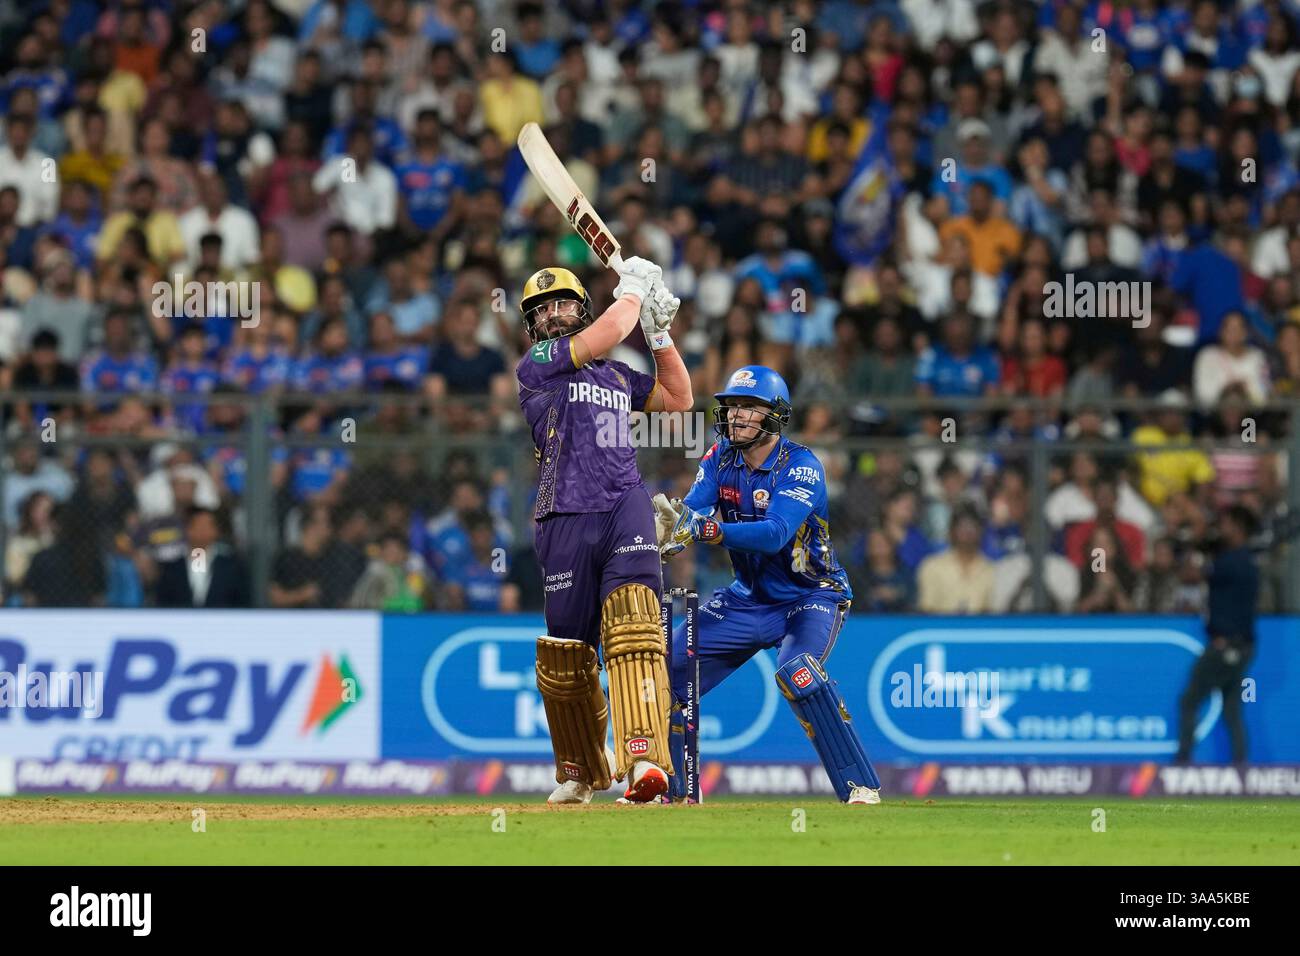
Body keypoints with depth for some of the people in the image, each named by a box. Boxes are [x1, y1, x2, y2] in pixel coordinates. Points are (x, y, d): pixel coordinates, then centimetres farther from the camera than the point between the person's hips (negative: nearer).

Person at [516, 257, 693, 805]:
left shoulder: (616, 375, 25)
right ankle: (581, 773, 24)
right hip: (566, 518, -2)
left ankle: (644, 759, -33)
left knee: (633, 630, -19)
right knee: (565, 653, 3)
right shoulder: (536, 365, 7)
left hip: (626, 507, 2)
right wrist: (634, 290, 8)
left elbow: (678, 398, 30)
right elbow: (605, 334, -6)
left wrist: (659, 332, 23)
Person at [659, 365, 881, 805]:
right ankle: (671, 788, 19)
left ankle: (862, 788, -30)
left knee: (797, 671, -34)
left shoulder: (801, 466, -22)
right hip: (749, 599, 7)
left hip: (811, 597, -7)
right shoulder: (720, 459, -3)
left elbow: (775, 534, -36)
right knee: (669, 670, 0)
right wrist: (672, 521, -41)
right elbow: (690, 516, -16)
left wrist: (705, 530, -48)